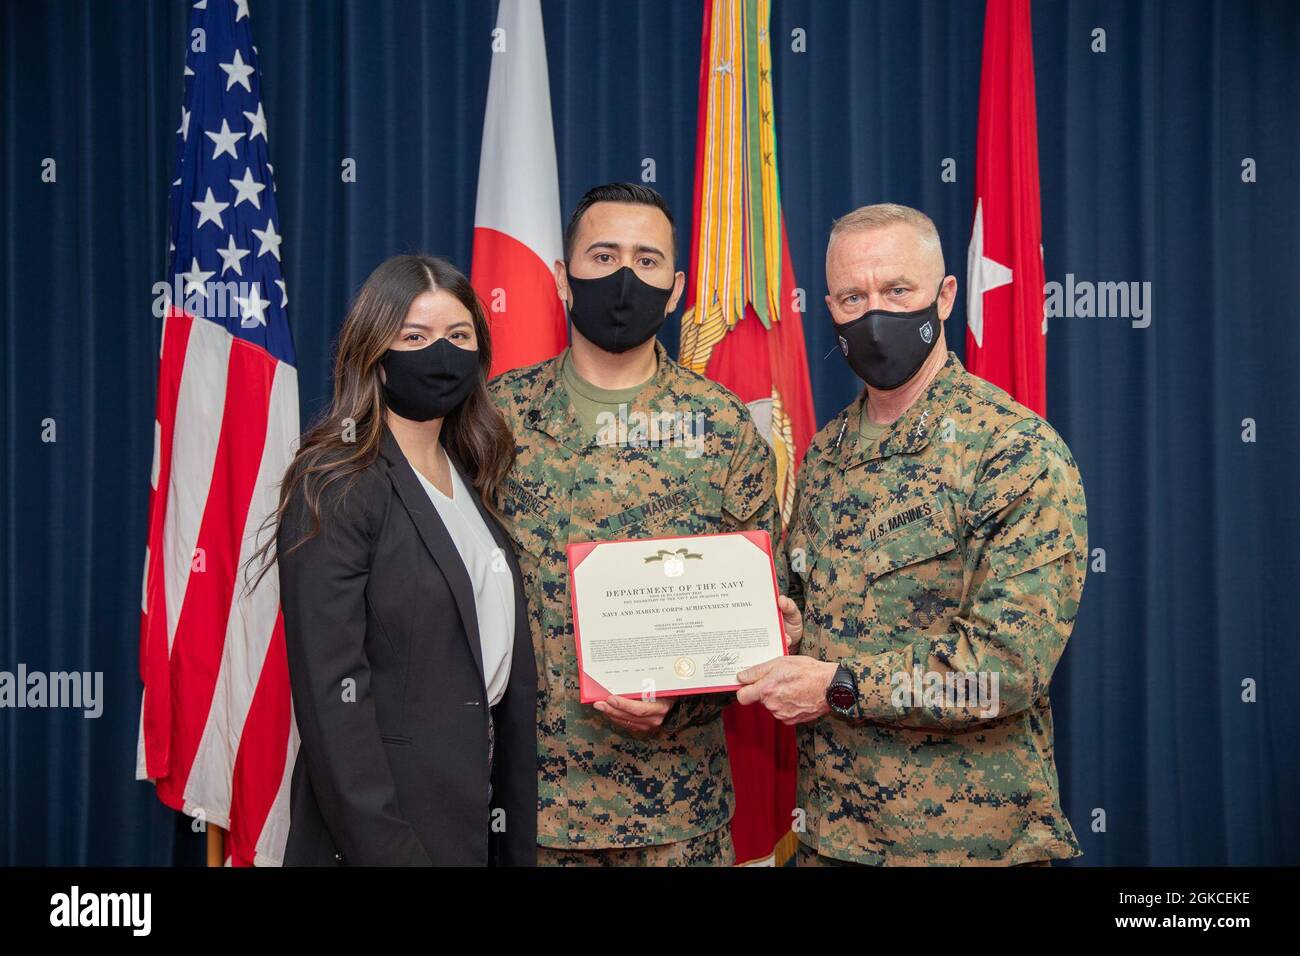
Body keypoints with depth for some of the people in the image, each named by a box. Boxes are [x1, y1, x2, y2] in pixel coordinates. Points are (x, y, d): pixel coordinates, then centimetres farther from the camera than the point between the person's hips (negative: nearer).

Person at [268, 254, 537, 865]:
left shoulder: (471, 479, 8)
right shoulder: (335, 486, -14)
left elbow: (507, 655, 10)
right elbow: (330, 689, -19)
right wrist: (385, 849, -21)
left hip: (479, 813, 7)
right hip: (383, 821, -7)